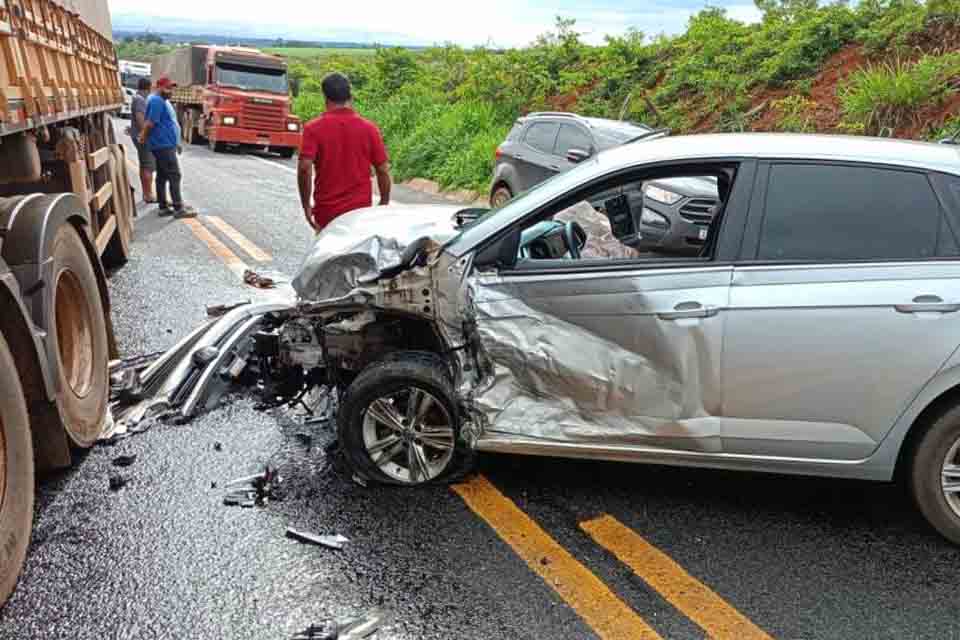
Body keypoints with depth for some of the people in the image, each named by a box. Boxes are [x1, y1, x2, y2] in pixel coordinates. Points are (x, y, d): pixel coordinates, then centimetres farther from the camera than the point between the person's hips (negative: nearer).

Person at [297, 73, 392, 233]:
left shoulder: (314, 128, -6)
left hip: (326, 211, -1)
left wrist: (306, 205, -6)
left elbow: (305, 168, -16)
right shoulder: (369, 128, -2)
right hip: (361, 210, 1)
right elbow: (383, 171, -1)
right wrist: (384, 202, 12)